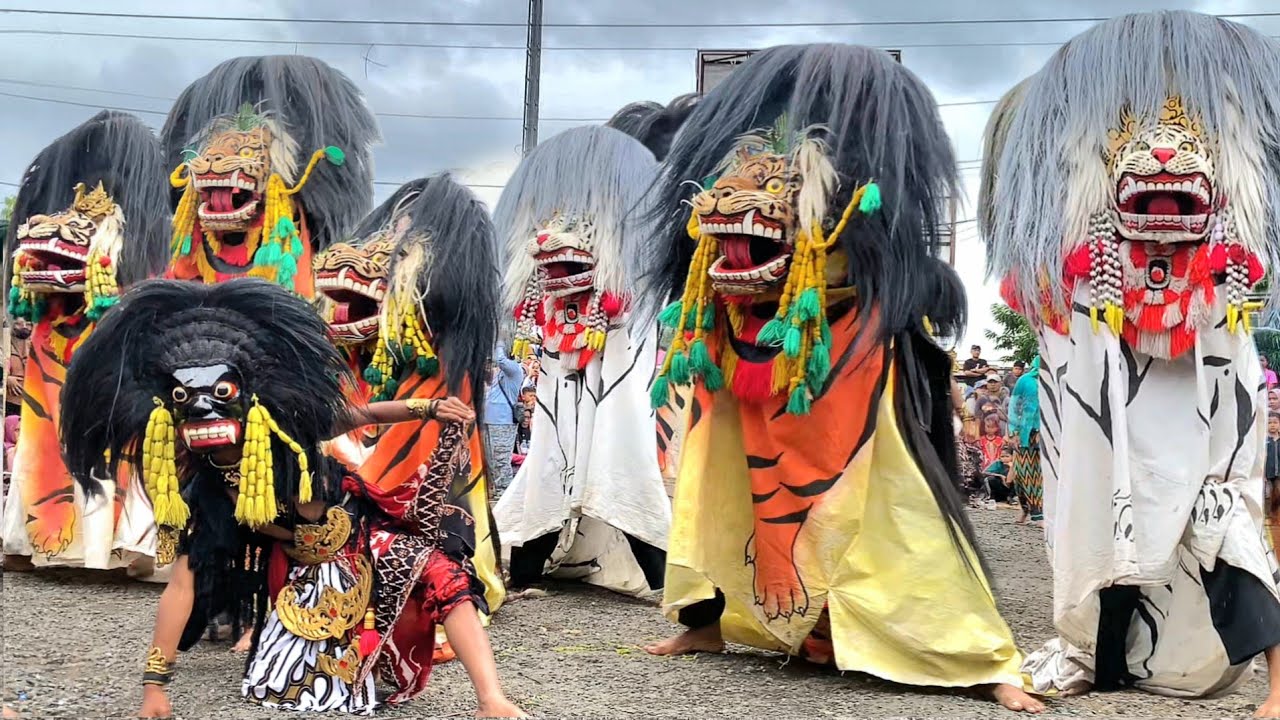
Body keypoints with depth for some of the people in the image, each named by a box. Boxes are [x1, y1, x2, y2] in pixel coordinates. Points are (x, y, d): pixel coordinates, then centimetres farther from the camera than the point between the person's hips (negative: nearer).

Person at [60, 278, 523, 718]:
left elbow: (359, 416, -1)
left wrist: (426, 408, -13)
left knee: (439, 574, -26)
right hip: (306, 578, 1)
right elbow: (182, 585, -15)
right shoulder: (202, 493, -16)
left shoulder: (291, 431, -19)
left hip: (366, 541, -1)